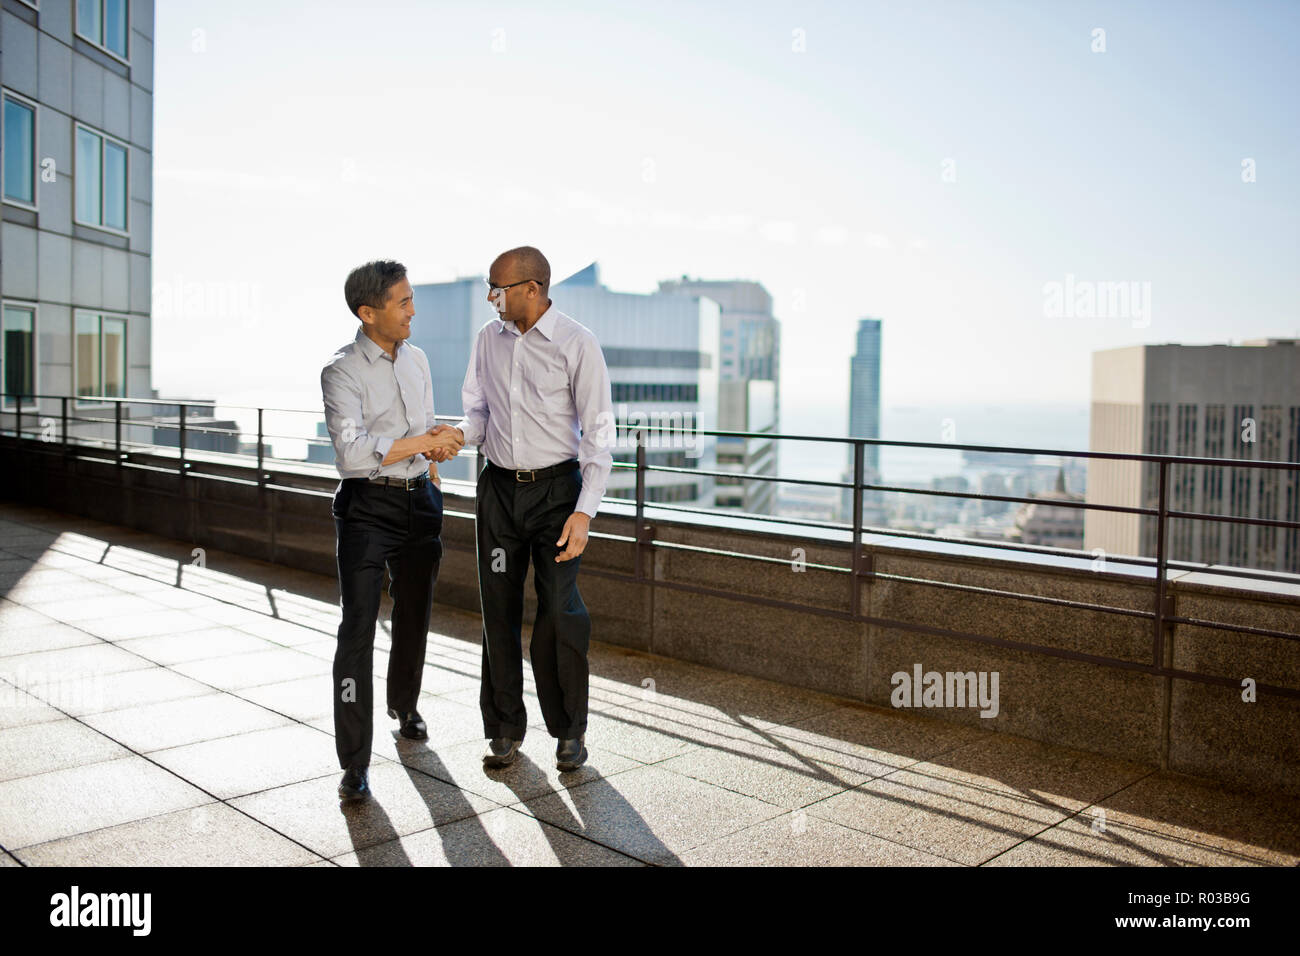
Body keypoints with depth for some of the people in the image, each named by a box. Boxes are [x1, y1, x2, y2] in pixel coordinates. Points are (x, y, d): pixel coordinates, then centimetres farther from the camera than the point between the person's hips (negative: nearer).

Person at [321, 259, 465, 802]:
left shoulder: (416, 360, 10)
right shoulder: (342, 371, -11)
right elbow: (352, 452, -23)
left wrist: (435, 462, 5)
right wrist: (425, 442, -20)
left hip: (419, 500, 6)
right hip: (368, 507, -6)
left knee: (414, 614, 20)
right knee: (357, 629, -11)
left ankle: (403, 705, 45)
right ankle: (354, 763, -5)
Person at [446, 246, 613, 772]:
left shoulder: (576, 344, -10)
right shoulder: (488, 338, 6)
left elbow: (597, 432, -10)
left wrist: (584, 512, -16)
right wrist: (456, 436, -8)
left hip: (556, 487, -4)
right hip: (498, 487, 5)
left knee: (559, 610, -5)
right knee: (499, 609, 7)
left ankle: (570, 730, 13)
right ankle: (505, 729, 20)